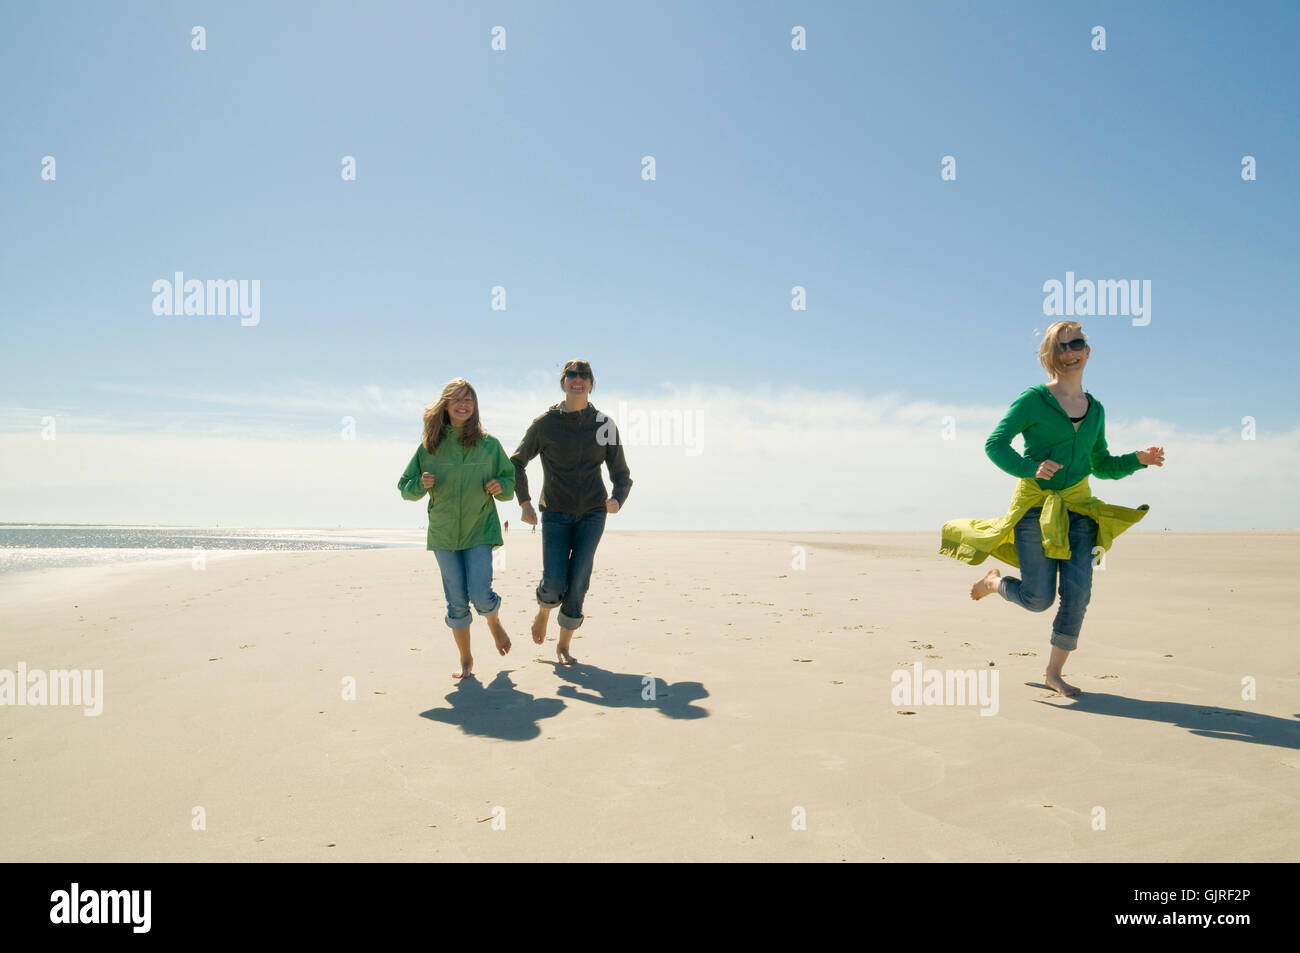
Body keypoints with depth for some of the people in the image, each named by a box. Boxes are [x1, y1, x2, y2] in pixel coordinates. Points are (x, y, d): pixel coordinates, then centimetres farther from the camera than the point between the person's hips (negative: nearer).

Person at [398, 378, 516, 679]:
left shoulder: (489, 444, -2)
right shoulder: (429, 446, 0)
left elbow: (511, 481, 7)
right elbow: (405, 487, 5)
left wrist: (501, 487, -15)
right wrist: (421, 484, -16)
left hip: (480, 531, -1)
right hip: (443, 534, 1)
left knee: (480, 594, -12)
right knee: (456, 602, 4)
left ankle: (494, 622, 24)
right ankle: (465, 659, 23)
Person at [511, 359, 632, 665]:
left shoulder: (604, 425, 2)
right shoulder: (545, 424, -1)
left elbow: (622, 475, 4)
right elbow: (517, 462, 11)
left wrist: (617, 499, -18)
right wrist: (524, 502, 1)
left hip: (592, 514, 1)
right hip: (555, 514, -1)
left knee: (577, 584, -7)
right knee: (554, 585, -11)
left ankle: (564, 645, 14)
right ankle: (543, 612, 26)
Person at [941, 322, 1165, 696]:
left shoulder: (1095, 410, 13)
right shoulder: (1034, 399, -4)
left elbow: (1102, 466, 21)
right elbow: (995, 444, -10)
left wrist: (1139, 459, 4)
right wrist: (1031, 469, -24)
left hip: (1078, 506, 5)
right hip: (1036, 503, -4)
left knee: (1077, 592, -6)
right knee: (1038, 599, -5)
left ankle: (1054, 671, 10)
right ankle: (994, 582, 28)